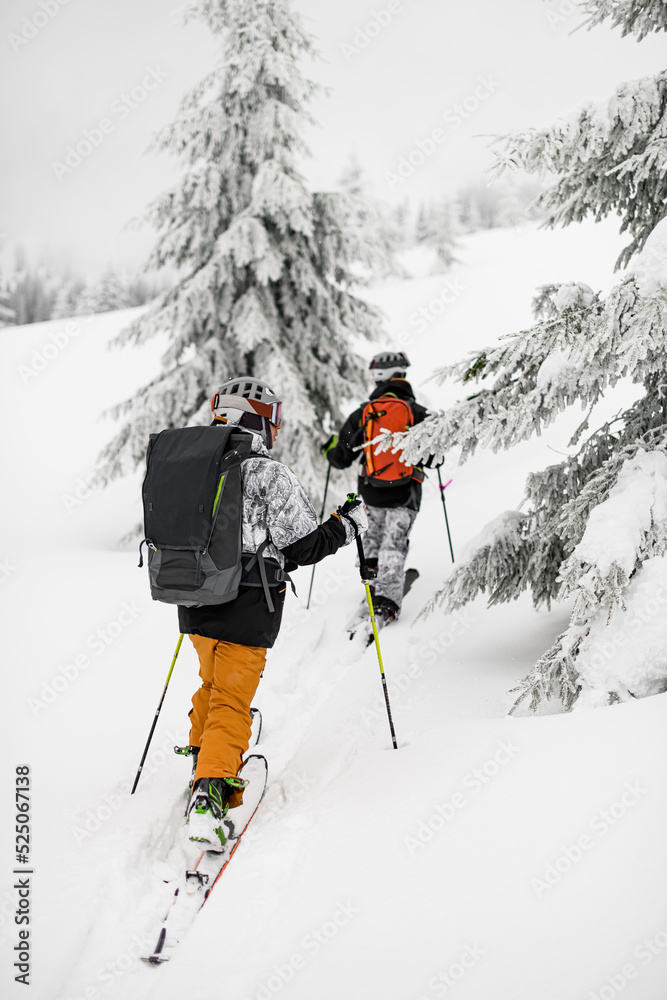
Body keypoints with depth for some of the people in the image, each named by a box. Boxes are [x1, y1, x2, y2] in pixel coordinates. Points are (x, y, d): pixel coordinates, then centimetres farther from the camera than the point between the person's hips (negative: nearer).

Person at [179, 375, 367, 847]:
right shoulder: (272, 476, -14)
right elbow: (303, 547, -12)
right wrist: (349, 523, 2)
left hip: (196, 602, 6)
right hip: (246, 611, -6)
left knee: (213, 680, 27)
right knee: (232, 699, -2)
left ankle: (205, 751, 42)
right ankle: (212, 785, -13)